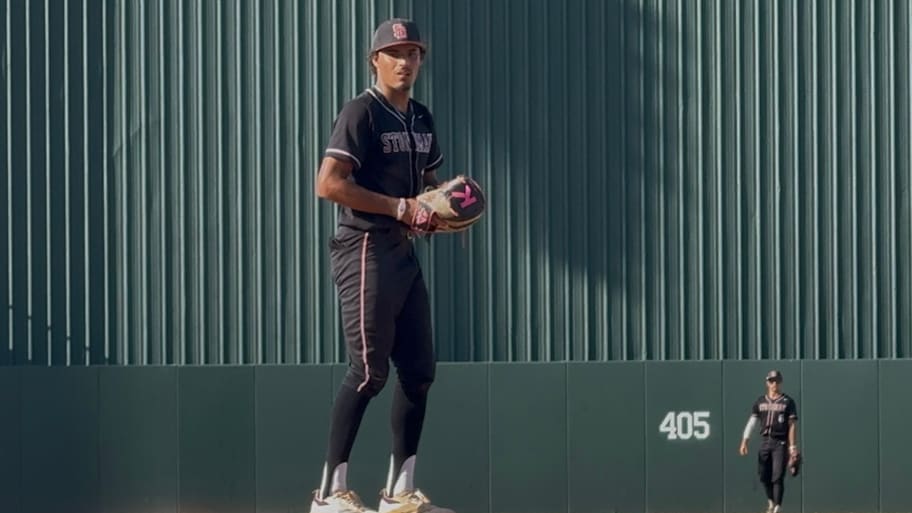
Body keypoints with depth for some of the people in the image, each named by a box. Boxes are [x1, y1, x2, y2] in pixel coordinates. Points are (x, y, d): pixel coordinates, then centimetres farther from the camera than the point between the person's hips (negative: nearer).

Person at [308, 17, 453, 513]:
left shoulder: (421, 118, 14)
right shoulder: (362, 113, -11)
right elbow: (328, 183, -20)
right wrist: (399, 207, -20)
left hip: (405, 253, 9)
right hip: (365, 251, -9)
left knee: (418, 370, 9)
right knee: (370, 370, -11)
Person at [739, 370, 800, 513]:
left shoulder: (788, 402, 2)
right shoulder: (760, 402, 11)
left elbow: (792, 425, -2)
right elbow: (752, 422, 7)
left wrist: (793, 447, -10)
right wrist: (744, 441, -3)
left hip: (781, 443, -4)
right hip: (765, 442, 4)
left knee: (777, 477, -10)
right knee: (764, 476, 6)